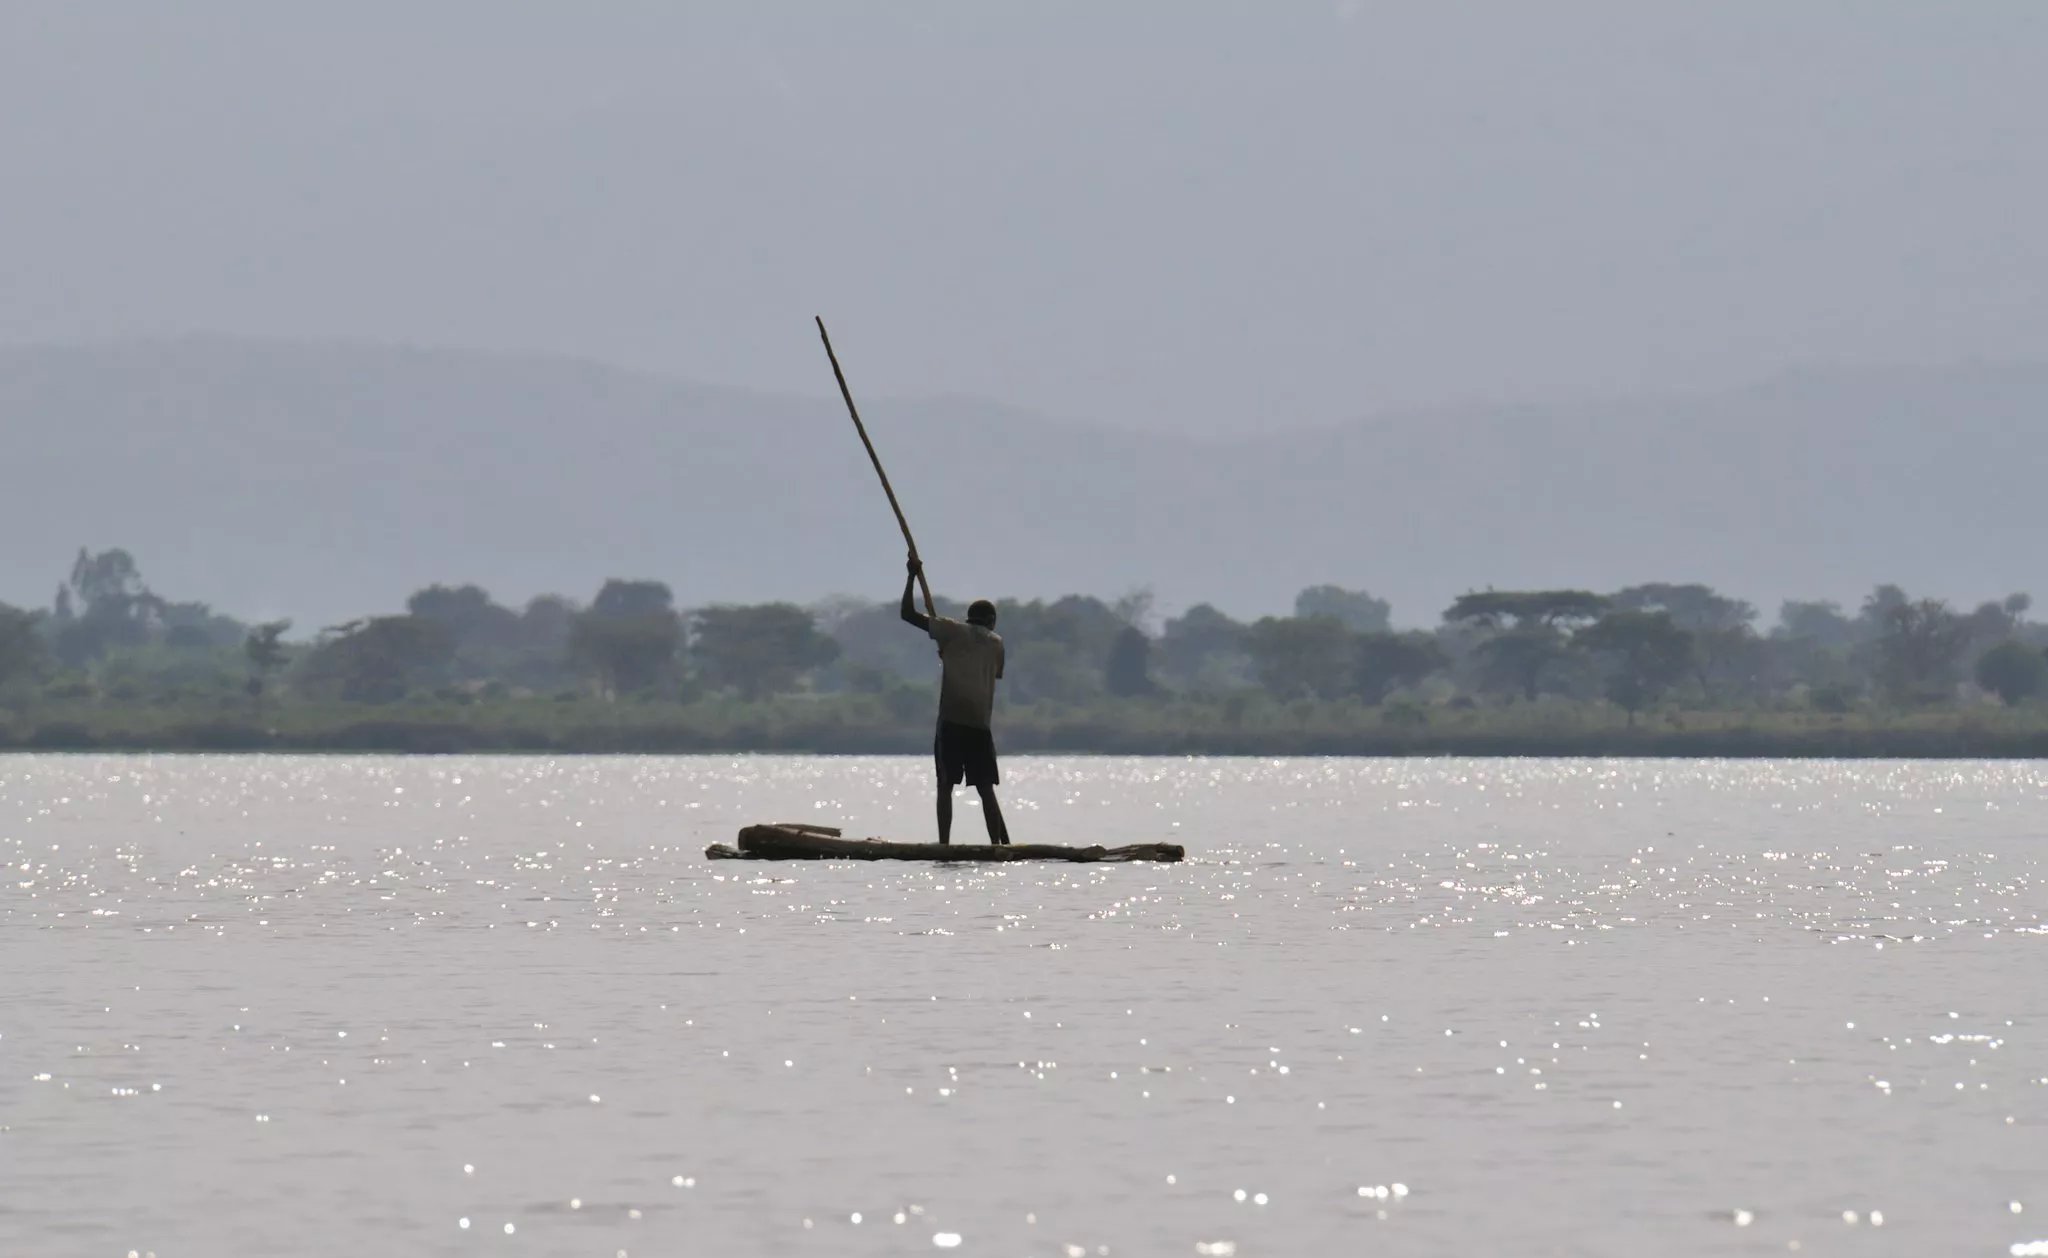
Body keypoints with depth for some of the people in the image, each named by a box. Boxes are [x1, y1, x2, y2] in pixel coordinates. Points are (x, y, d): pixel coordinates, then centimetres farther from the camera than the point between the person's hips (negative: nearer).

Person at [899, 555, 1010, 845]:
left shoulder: (954, 632, 5)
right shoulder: (996, 644, 14)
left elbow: (908, 614, 2)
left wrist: (913, 576, 12)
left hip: (951, 722, -2)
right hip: (980, 724, 2)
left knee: (945, 786, -2)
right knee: (986, 789, 5)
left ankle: (944, 844, -10)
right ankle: (1000, 842, -2)